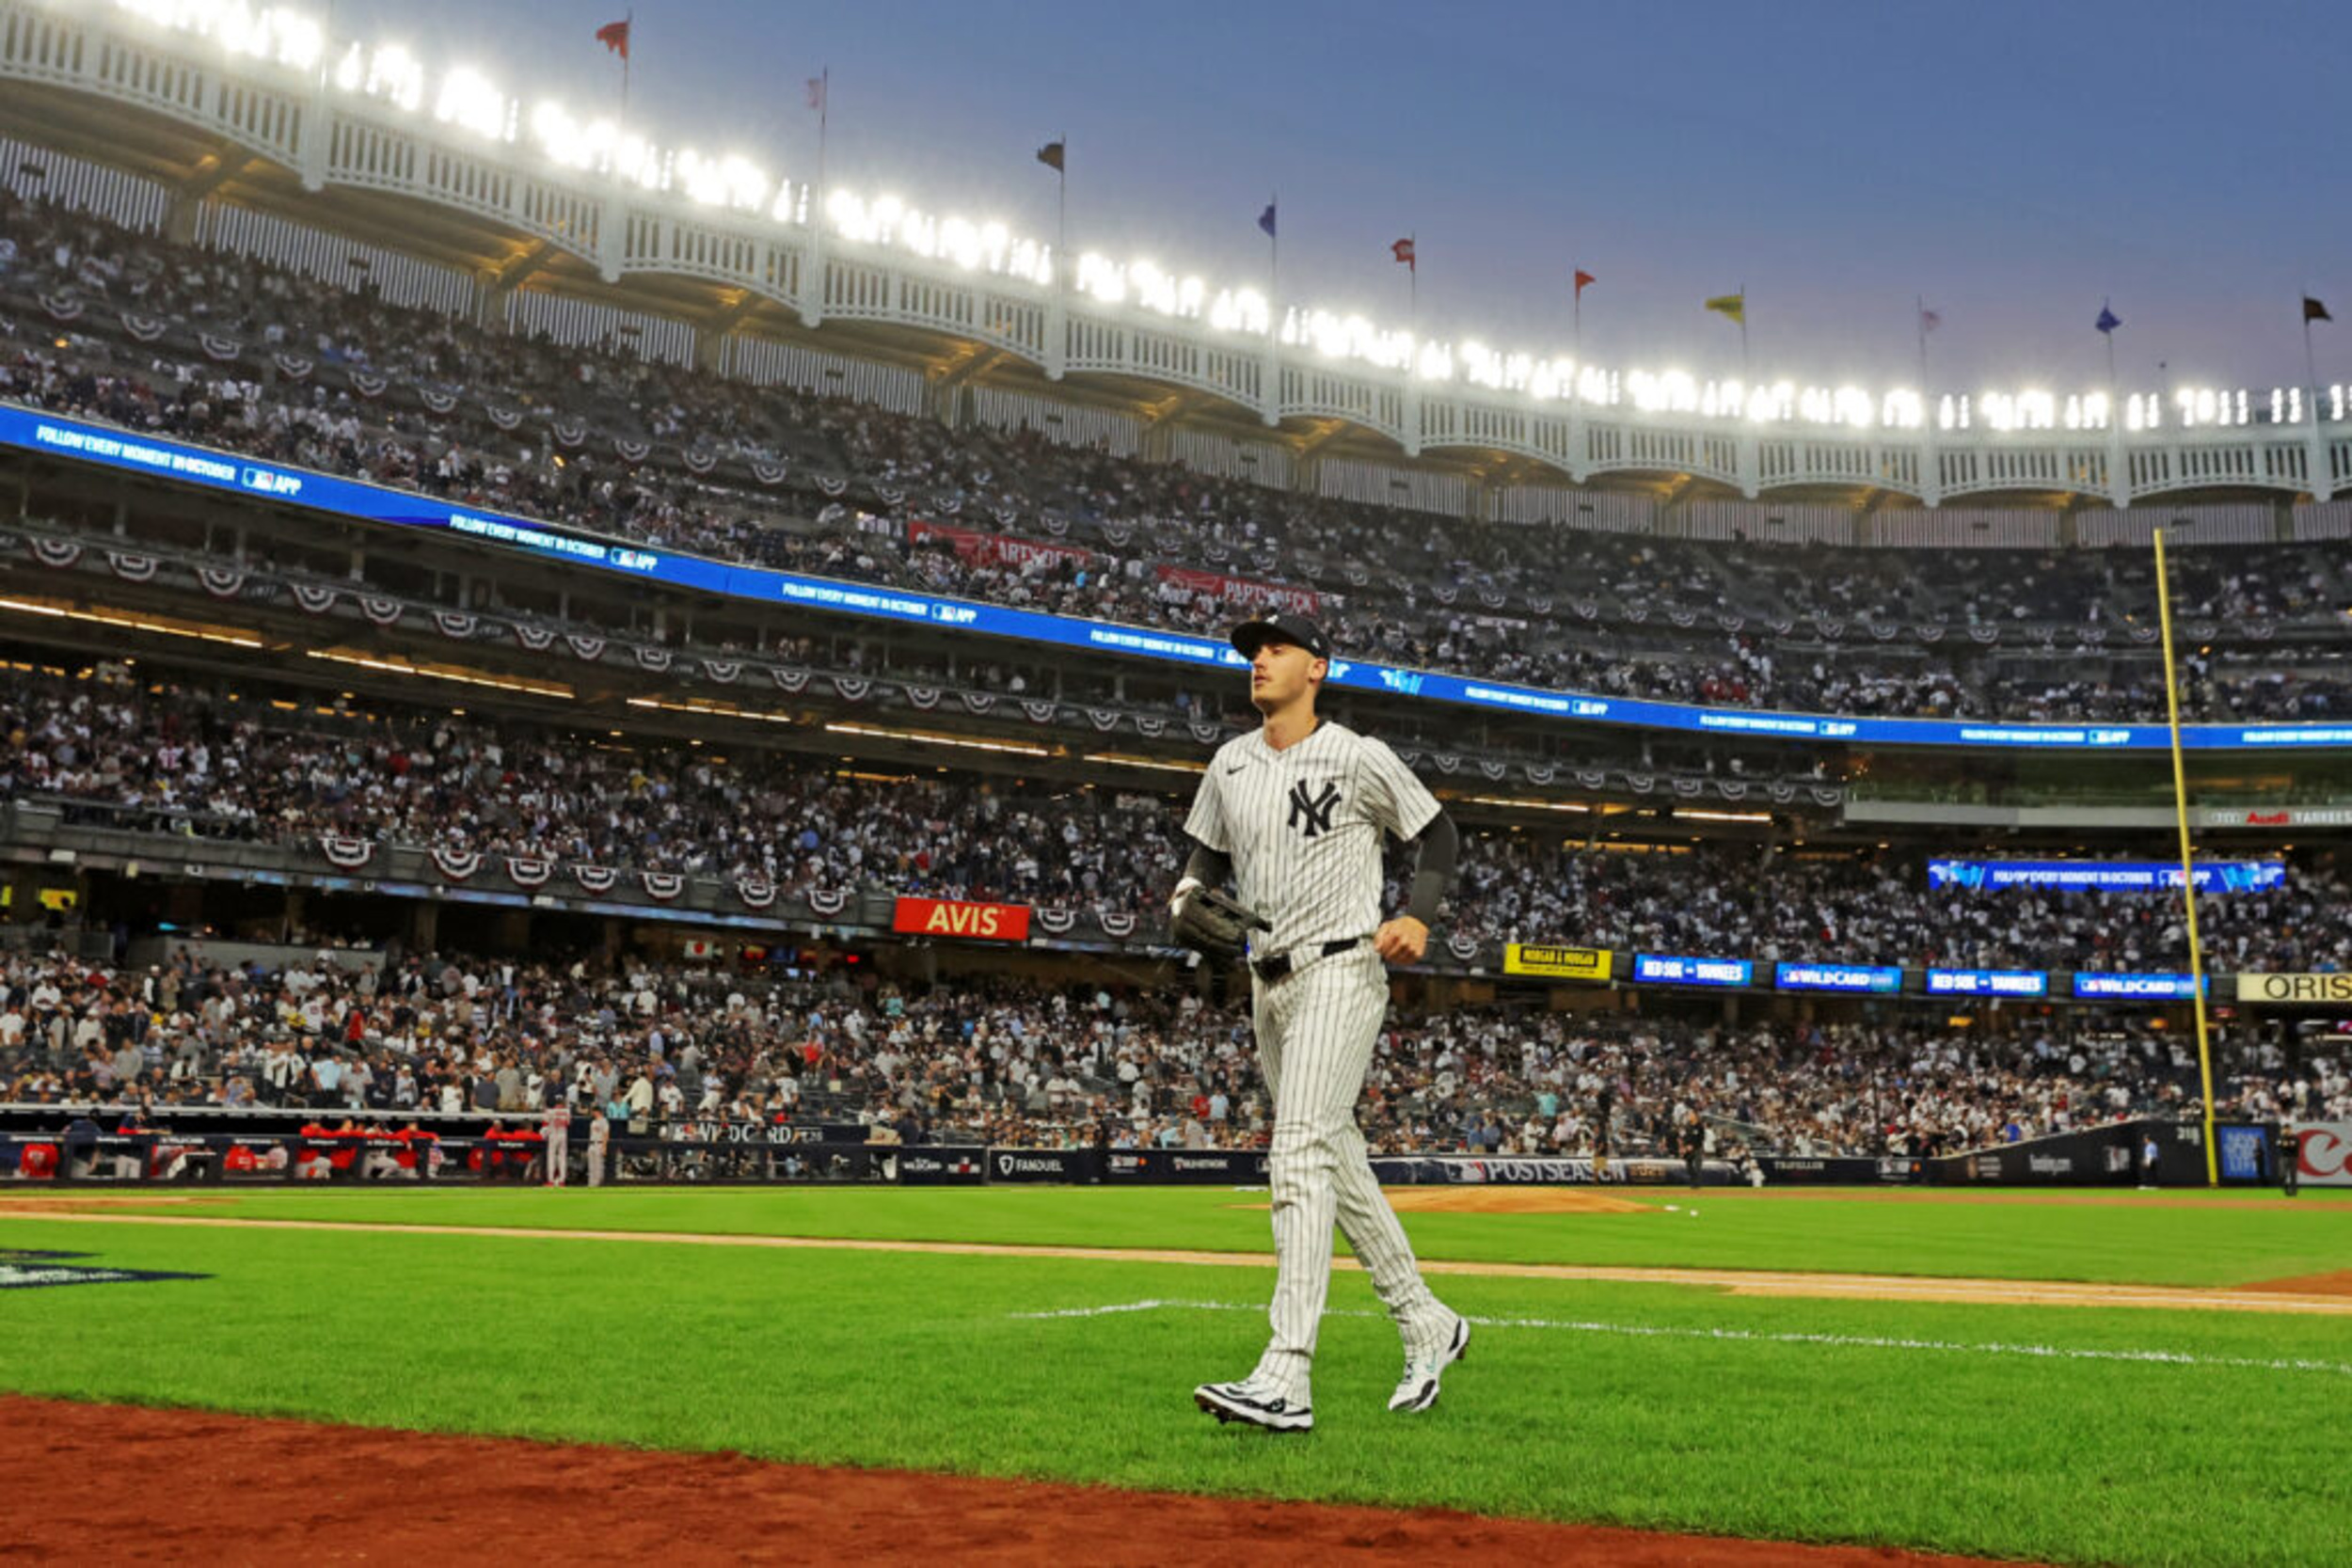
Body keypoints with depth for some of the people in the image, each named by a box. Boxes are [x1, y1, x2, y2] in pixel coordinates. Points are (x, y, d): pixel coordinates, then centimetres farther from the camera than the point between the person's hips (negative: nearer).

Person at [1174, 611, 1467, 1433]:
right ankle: (1427, 1325, 29)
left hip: (1339, 972, -7)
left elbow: (1437, 834, 1)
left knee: (1300, 1154, -19)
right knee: (1337, 1160, 13)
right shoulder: (1230, 763, 11)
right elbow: (1210, 852, 21)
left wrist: (1417, 916, -15)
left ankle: (1286, 1379, -23)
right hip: (1269, 984, 8)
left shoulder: (1358, 757, -6)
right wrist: (1190, 893, -1)